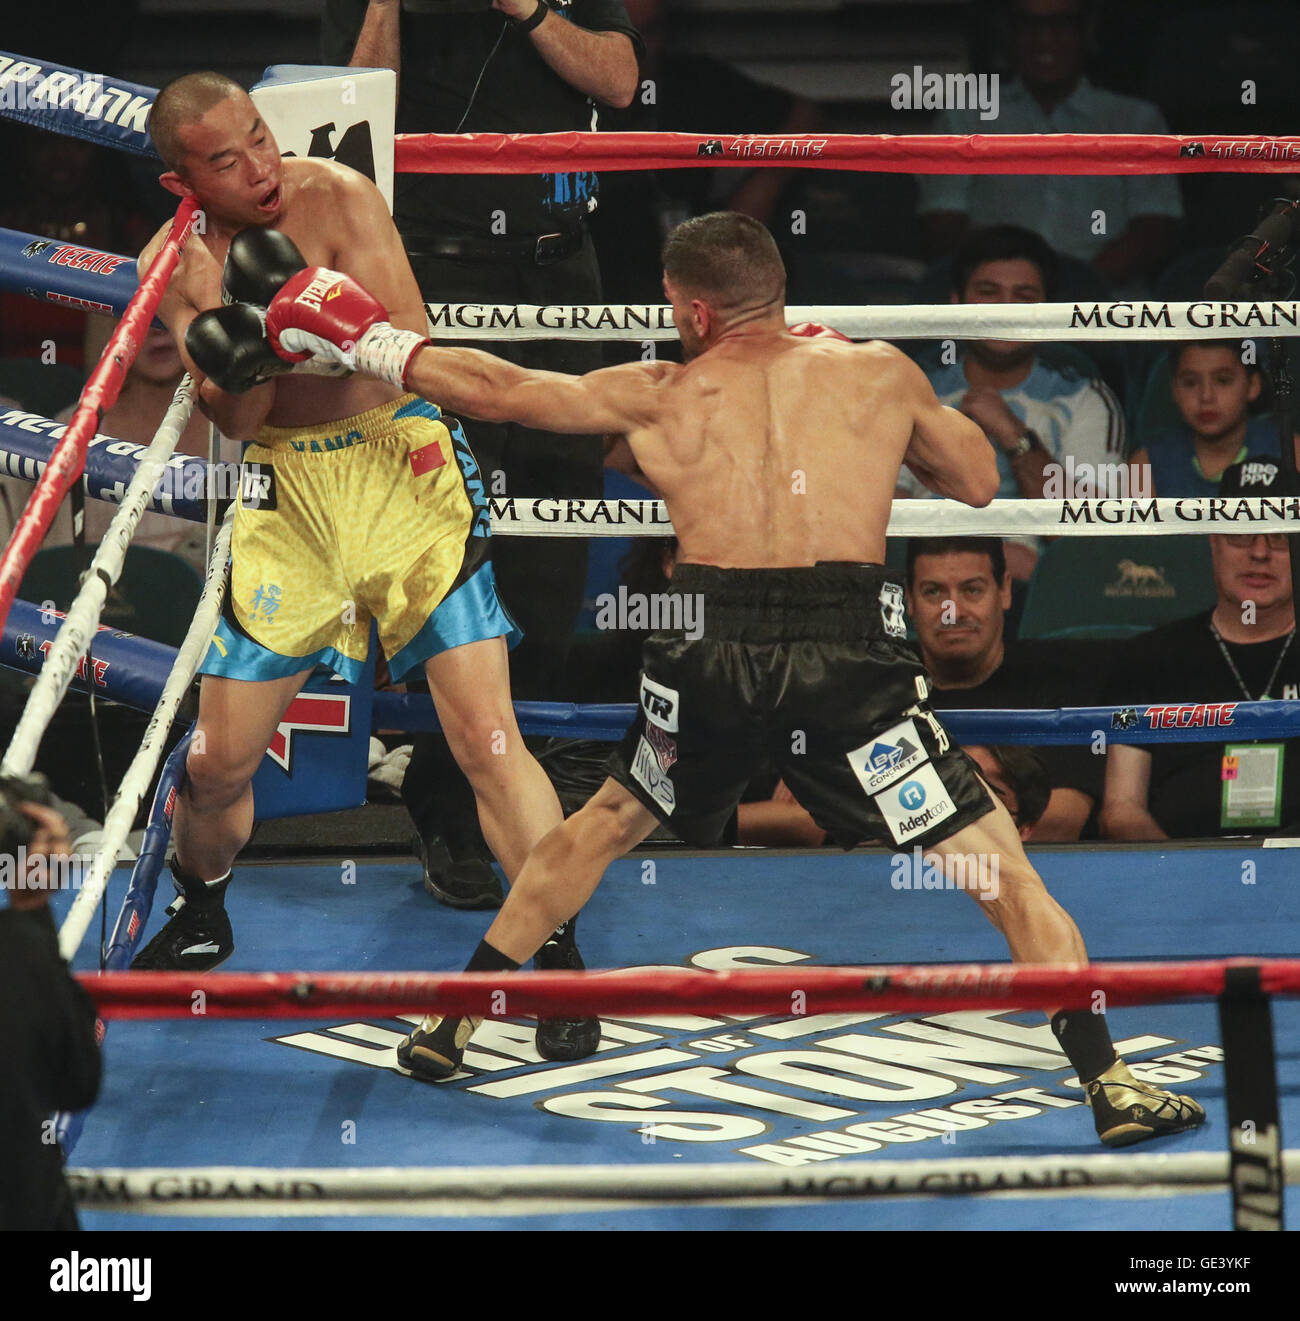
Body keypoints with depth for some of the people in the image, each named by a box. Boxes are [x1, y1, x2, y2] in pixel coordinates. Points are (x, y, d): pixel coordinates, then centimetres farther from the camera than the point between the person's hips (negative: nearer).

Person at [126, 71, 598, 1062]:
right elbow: (237, 420, -9)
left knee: (486, 736, -14)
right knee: (217, 764, 8)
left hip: (402, 468, -3)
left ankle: (560, 963, -4)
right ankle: (199, 920, 38)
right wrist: (235, 364, -31)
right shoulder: (179, 261, -3)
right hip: (287, 495, 3)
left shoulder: (337, 199, -13)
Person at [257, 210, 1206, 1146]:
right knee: (998, 864, 4)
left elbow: (496, 388, 24)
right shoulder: (878, 372, 12)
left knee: (604, 826, 27)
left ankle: (449, 1029, 34)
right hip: (849, 651, -2)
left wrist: (371, 344, 37)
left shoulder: (661, 395, 14)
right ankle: (1108, 1082, -7)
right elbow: (979, 481, 25)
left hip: (711, 650, 2)